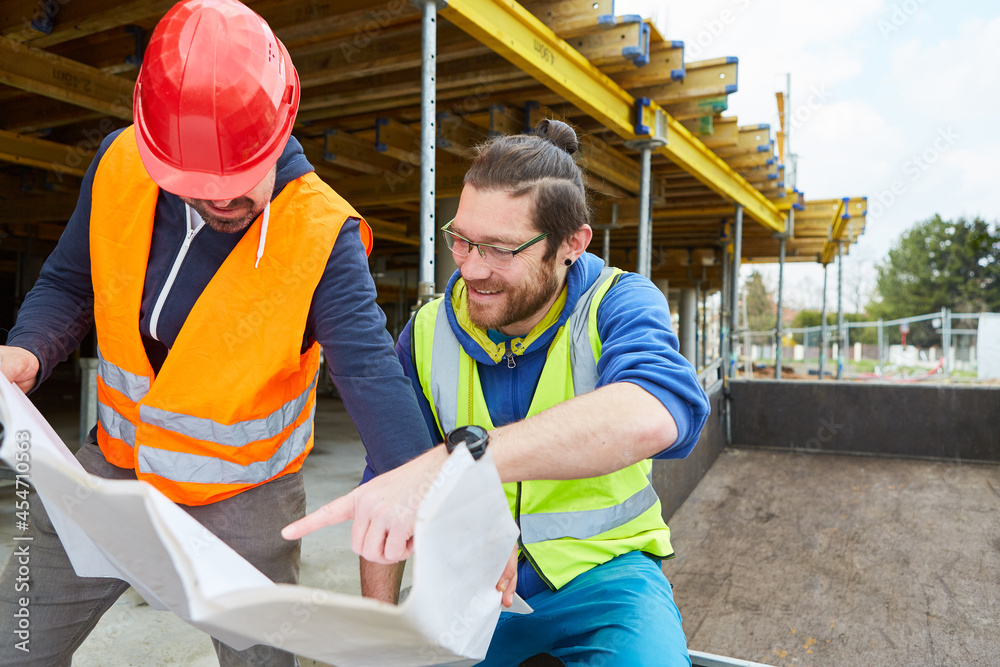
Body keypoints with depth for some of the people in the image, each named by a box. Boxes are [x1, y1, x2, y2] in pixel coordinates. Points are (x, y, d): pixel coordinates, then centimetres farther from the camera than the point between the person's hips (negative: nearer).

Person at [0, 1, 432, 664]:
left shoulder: (321, 234, -24)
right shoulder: (120, 164, -11)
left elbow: (370, 373, -30)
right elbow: (70, 284, 2)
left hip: (244, 498, -3)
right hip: (114, 462, 4)